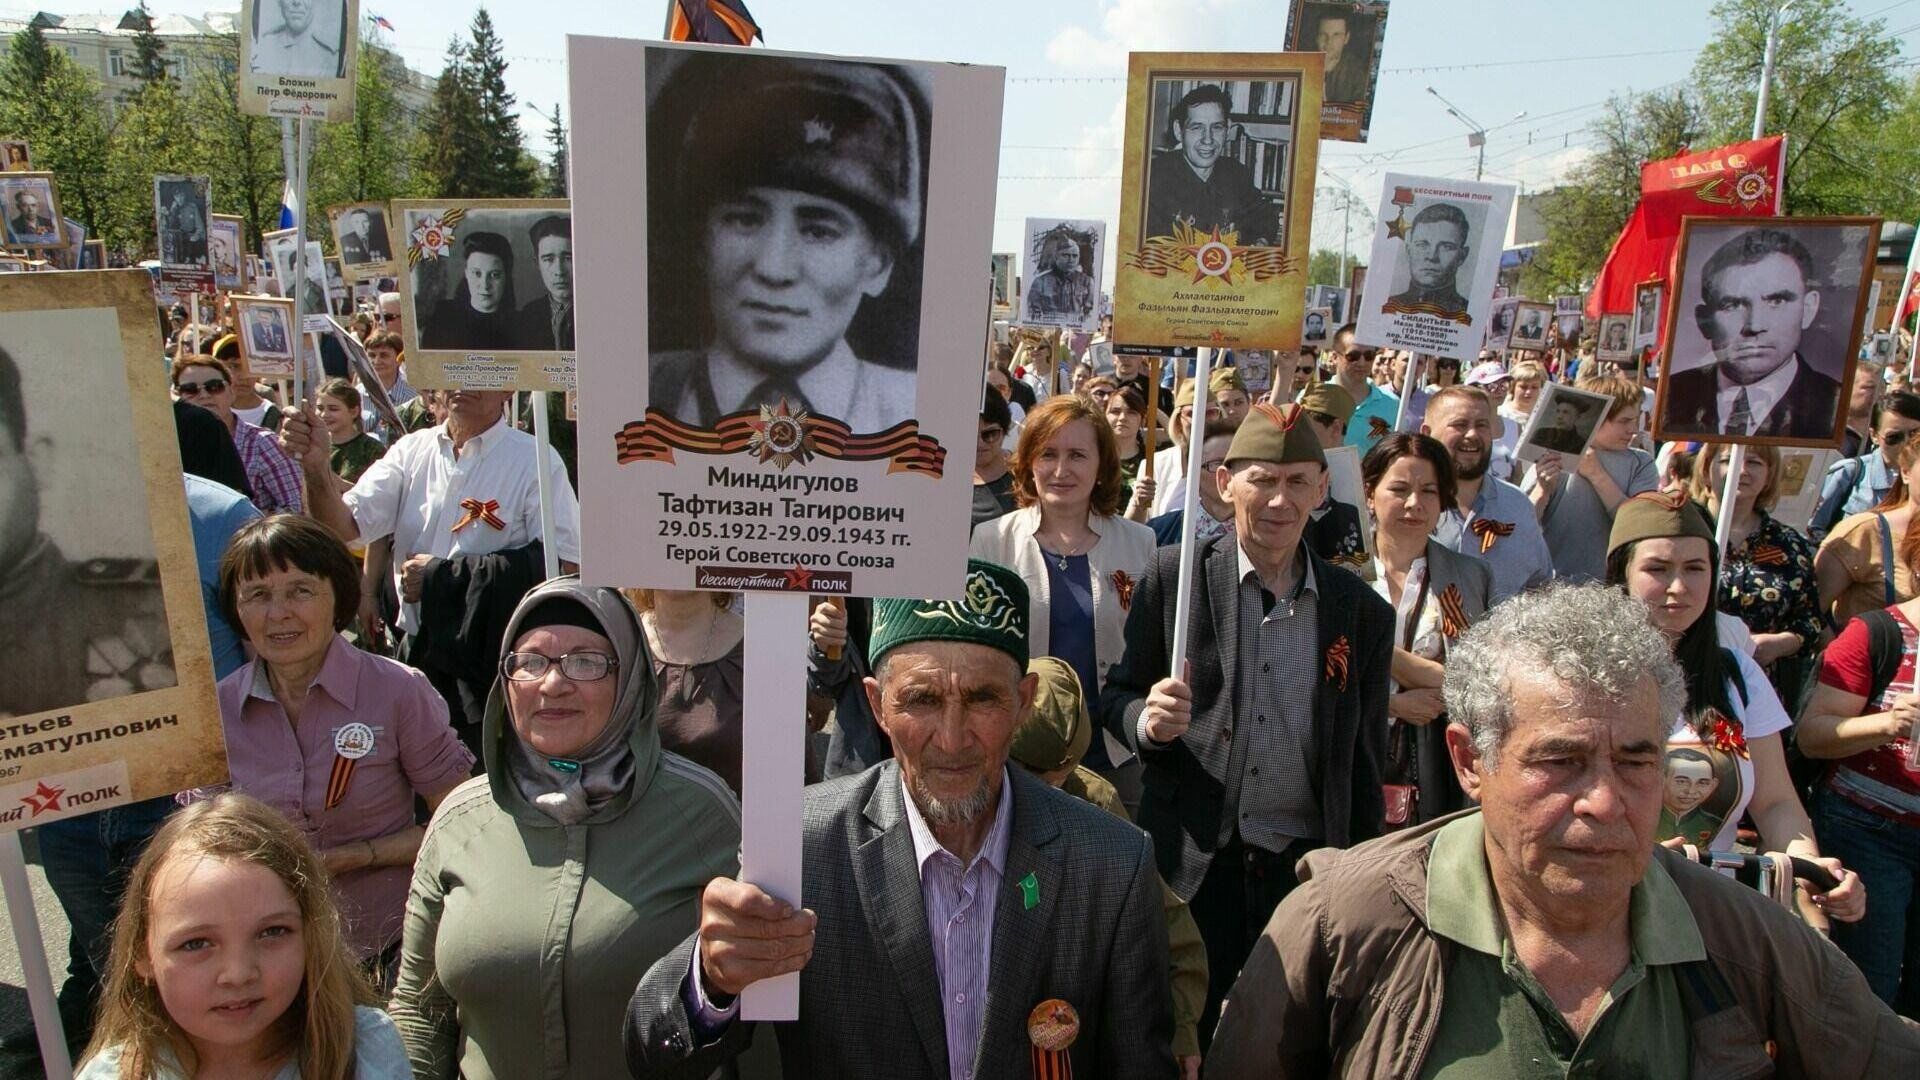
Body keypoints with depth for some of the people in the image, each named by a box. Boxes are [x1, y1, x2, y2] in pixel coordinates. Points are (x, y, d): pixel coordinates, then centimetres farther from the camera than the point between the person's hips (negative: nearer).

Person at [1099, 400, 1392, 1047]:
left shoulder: (1363, 613, 4)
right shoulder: (1174, 577, -3)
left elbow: (1364, 762, 9)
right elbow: (1116, 696, 3)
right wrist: (1149, 719, -19)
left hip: (1308, 869, 2)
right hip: (1192, 864, -2)